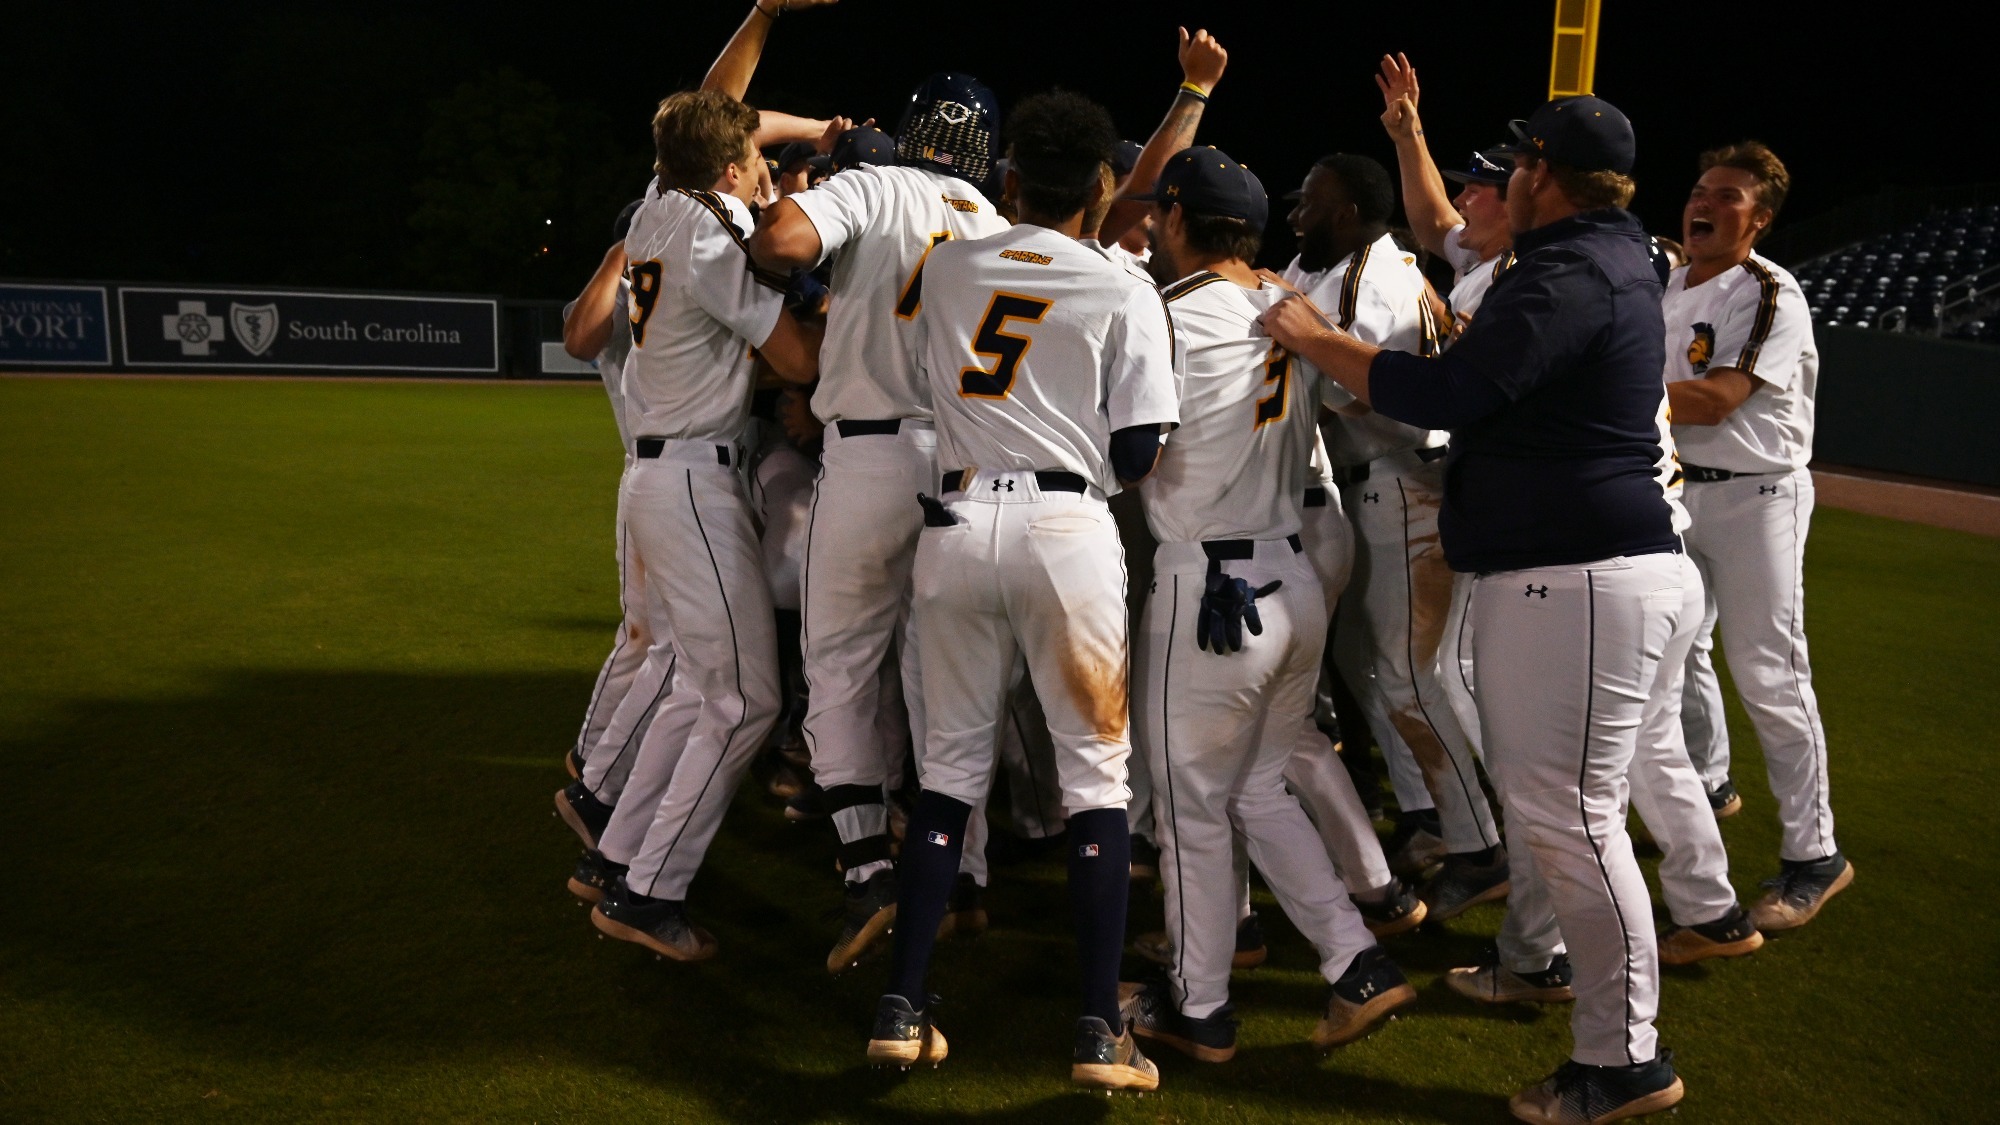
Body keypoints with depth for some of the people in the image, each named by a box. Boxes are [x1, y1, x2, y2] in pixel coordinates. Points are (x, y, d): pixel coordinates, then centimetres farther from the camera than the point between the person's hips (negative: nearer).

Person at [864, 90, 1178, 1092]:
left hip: (955, 522, 3)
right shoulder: (1124, 293, 0)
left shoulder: (944, 268, 9)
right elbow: (1137, 456, -2)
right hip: (1066, 526, -3)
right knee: (1096, 769, 5)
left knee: (950, 764, 13)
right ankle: (1099, 1030, 3)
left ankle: (903, 1008, 13)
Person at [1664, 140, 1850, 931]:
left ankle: (1814, 854, 3)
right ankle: (1707, 788, 40)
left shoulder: (1770, 294, -14)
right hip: (1679, 490, 8)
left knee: (1767, 673, -8)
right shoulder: (1671, 283, 10)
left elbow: (1717, 400, -25)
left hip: (1754, 496, -8)